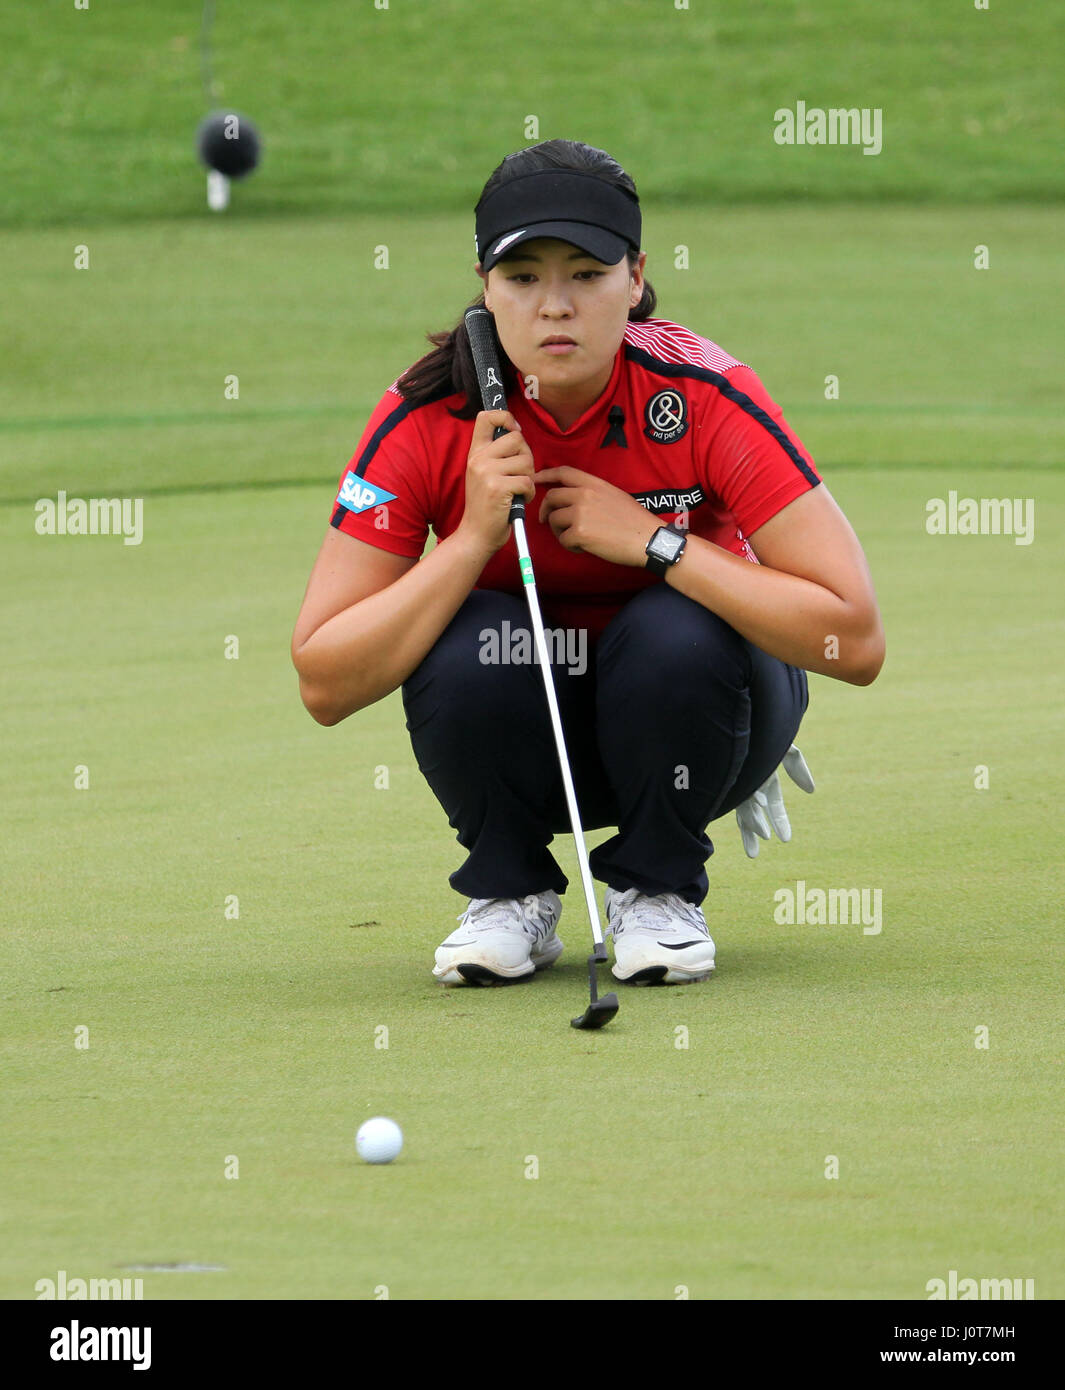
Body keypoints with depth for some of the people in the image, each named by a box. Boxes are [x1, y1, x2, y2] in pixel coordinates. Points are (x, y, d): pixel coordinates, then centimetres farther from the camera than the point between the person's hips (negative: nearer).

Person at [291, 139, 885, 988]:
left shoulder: (703, 398, -24)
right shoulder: (428, 420, -20)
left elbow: (854, 639, -31)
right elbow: (323, 685, -23)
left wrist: (651, 541, -32)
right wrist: (476, 536, -33)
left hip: (681, 716, 0)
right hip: (518, 722, 1)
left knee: (675, 635, -32)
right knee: (471, 641, -31)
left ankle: (659, 893, -4)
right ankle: (509, 896, -2)